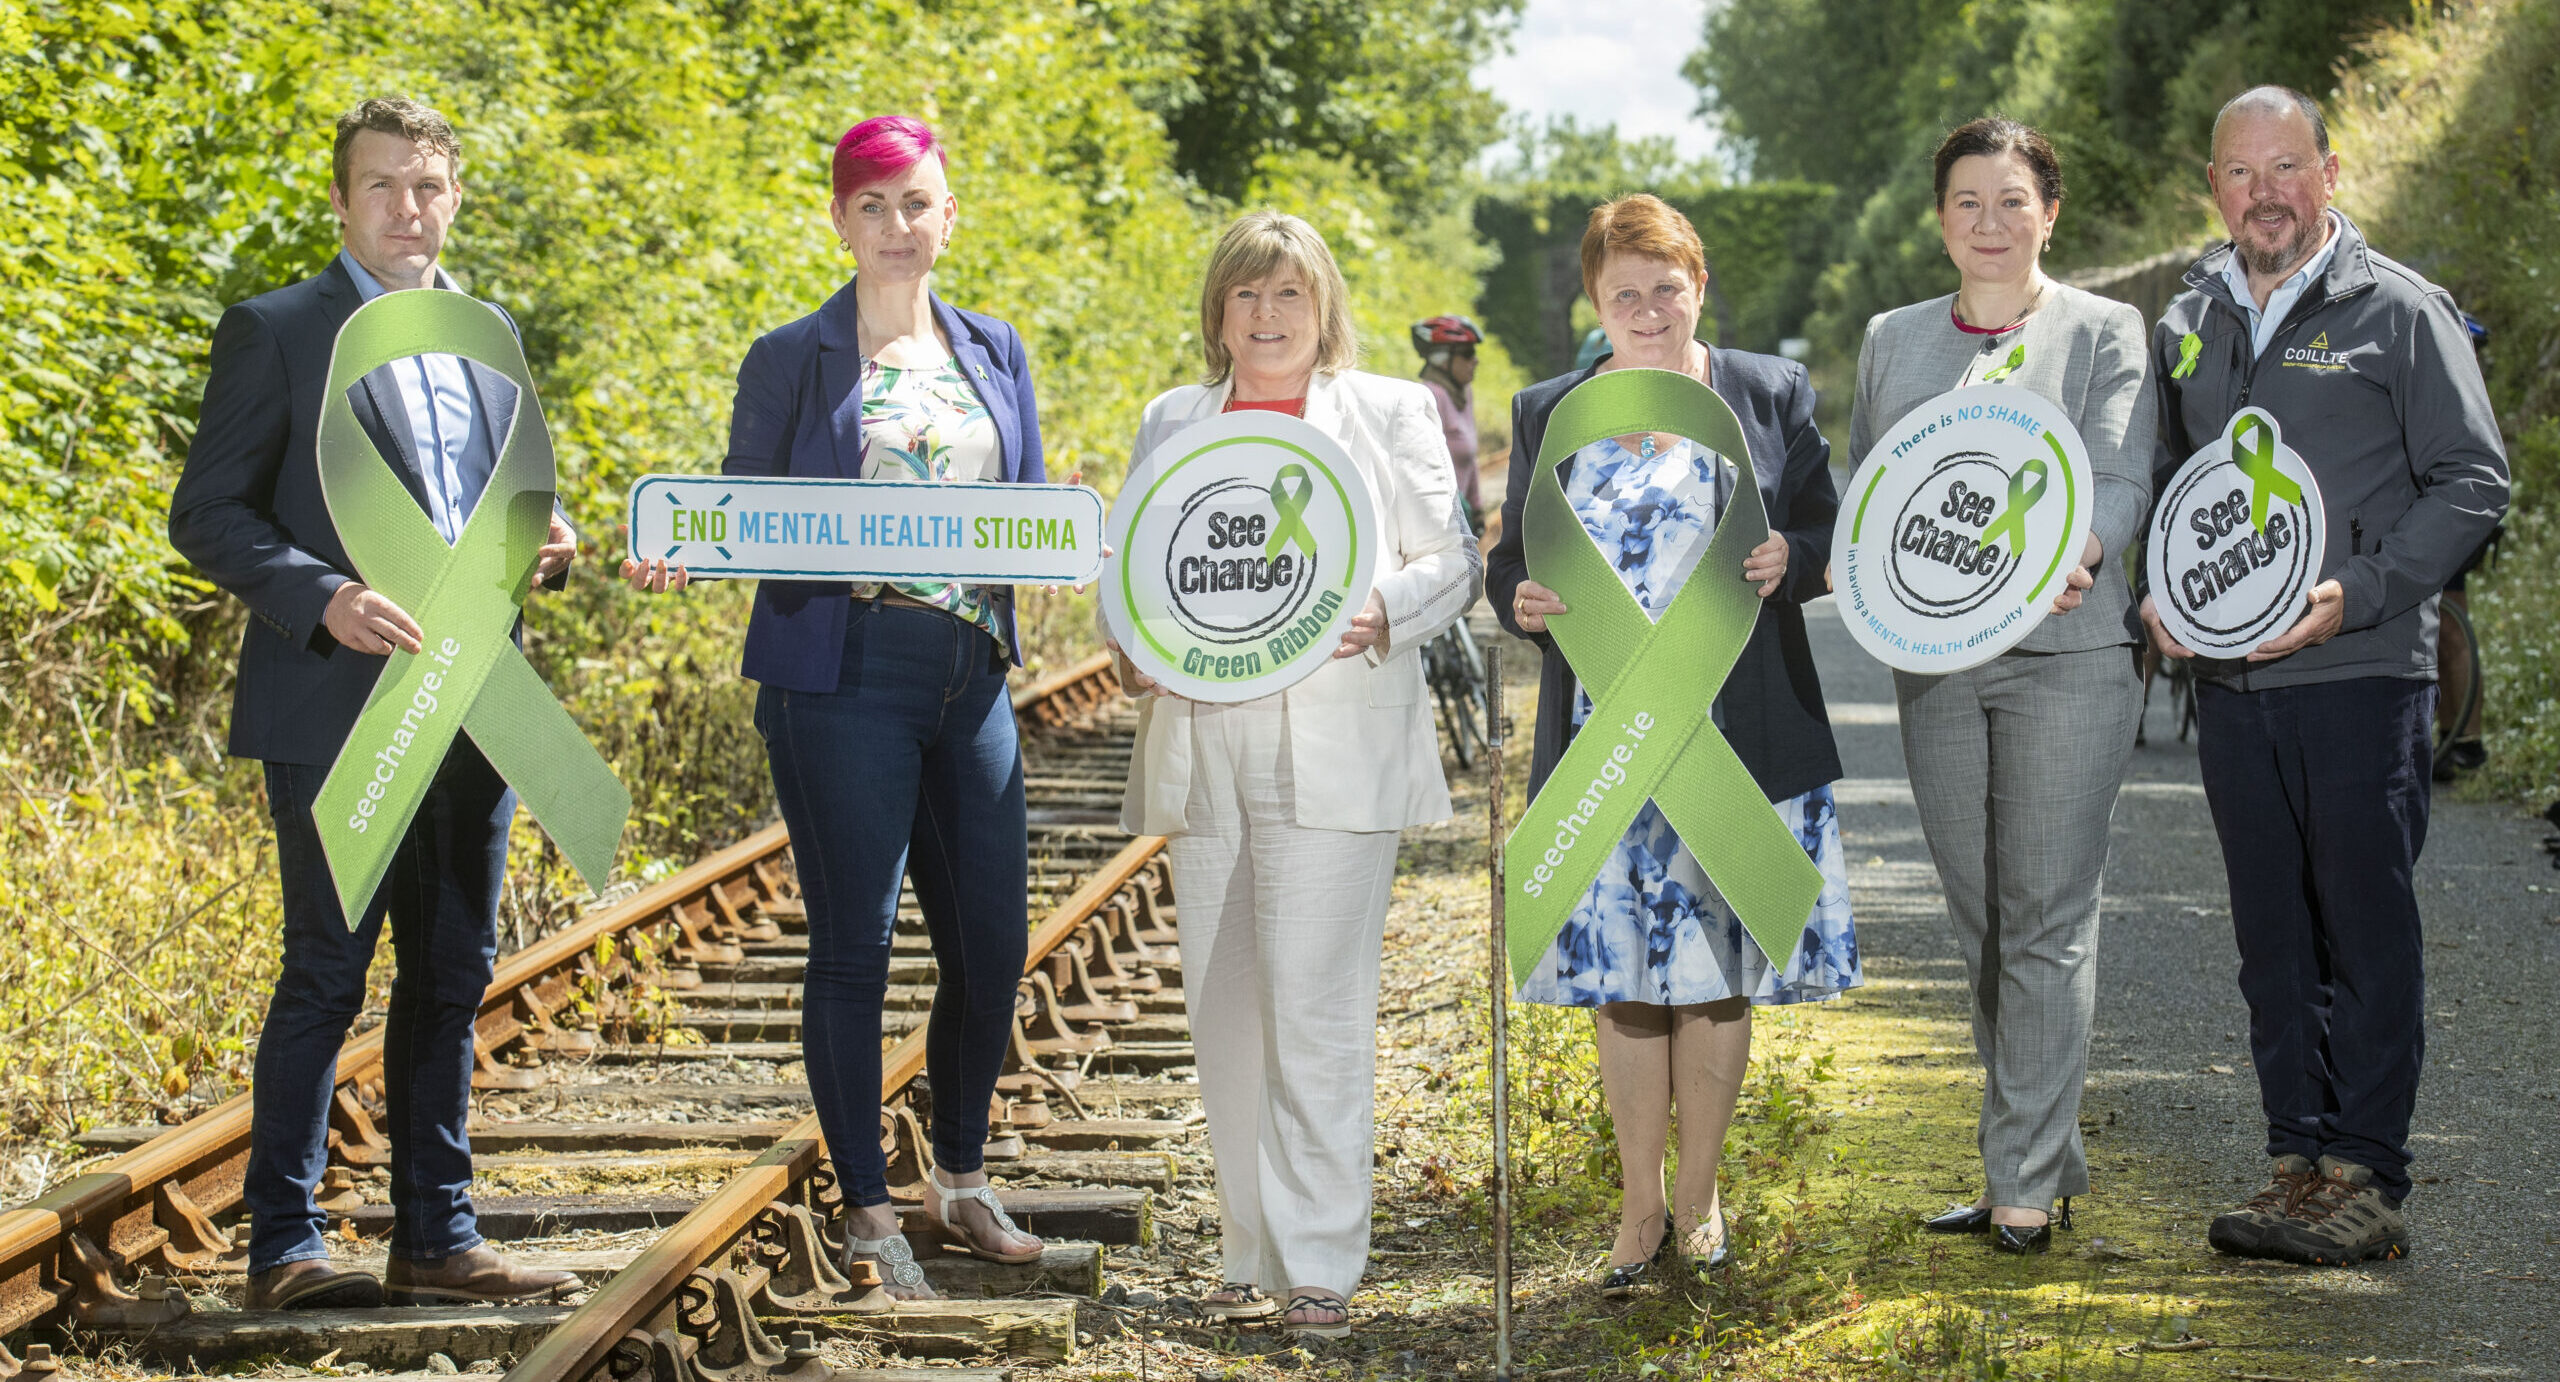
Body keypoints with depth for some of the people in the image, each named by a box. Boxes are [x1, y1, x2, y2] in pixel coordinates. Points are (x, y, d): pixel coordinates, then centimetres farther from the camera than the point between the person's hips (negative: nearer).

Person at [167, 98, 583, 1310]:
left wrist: (547, 536, 2)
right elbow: (207, 515, -6)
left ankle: (436, 1240, 17)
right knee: (326, 974, -4)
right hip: (337, 709, -6)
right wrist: (321, 597, -21)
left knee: (452, 978, 9)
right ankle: (283, 1247, 4)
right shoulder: (275, 332, -1)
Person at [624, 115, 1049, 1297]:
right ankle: (869, 1214, 8)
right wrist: (673, 559, -16)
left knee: (992, 943, 5)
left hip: (972, 677, 4)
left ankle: (962, 1180, 26)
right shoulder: (793, 359, 3)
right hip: (842, 676, -4)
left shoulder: (994, 354, 14)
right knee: (853, 946, -2)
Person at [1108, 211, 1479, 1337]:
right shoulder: (1169, 423, 16)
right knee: (1222, 1010, 6)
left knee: (1314, 1005, -8)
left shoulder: (1391, 412, 7)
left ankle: (1321, 1269, -3)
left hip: (1332, 748, -4)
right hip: (1201, 749, 4)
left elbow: (1452, 560, 5)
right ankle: (1254, 1258, 15)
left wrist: (1384, 615, -15)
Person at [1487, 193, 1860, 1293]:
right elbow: (1511, 555, 14)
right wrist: (1521, 601, -9)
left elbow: (1831, 533, 7)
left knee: (1715, 968, 3)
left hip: (1732, 739, -1)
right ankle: (1638, 1207, 16)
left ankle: (1697, 1199, 18)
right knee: (1623, 976, 3)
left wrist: (1789, 558, -15)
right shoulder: (1546, 416, 10)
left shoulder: (1771, 396, 6)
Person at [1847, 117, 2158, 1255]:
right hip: (1934, 660, 4)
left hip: (2065, 654, -4)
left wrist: (2076, 553, -28)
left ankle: (2025, 1183, -2)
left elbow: (2123, 478, -7)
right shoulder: (1892, 340, 15)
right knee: (1981, 925, 8)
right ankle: (2048, 1159, 18)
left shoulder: (2104, 331, 4)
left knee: (2047, 922, -6)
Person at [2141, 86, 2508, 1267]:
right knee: (2272, 933, 8)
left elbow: (2472, 481, -4)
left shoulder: (2399, 310, -1)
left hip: (2361, 671, -5)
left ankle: (2366, 1177, 0)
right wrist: (2158, 592, 5)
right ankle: (2298, 1159, 15)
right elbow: (2163, 481, 24)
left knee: (2366, 923, -3)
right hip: (2227, 674, 5)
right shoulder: (2186, 324, 14)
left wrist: (2361, 592, -15)